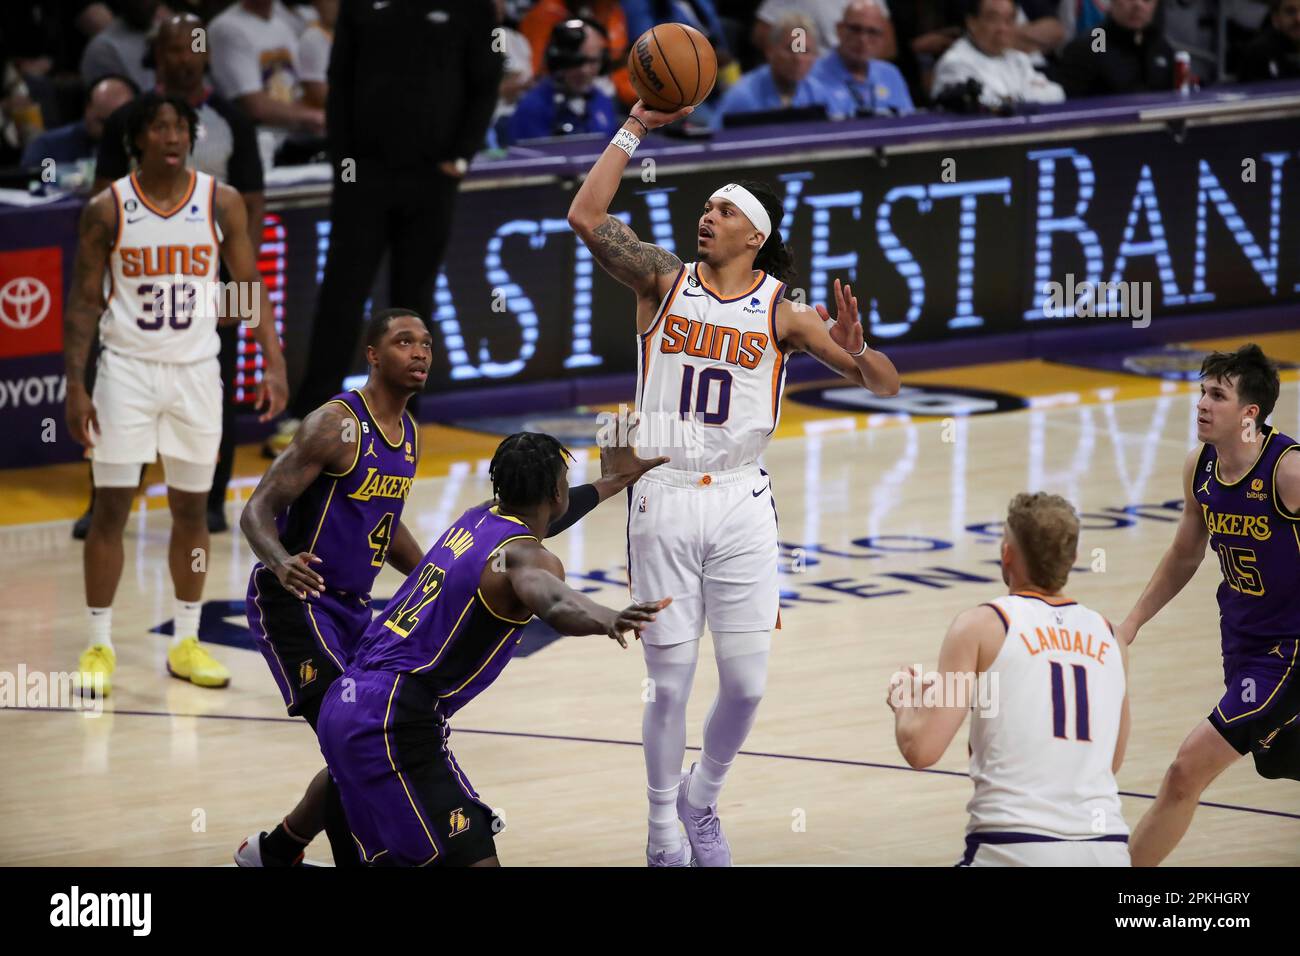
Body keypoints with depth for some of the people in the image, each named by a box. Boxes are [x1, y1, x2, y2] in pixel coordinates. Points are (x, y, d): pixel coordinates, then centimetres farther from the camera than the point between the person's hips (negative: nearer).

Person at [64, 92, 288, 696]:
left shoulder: (221, 203, -2)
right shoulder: (107, 210, -6)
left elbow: (250, 288, 3)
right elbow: (84, 302, -2)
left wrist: (272, 364, -6)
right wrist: (75, 385, -9)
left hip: (195, 372, 2)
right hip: (127, 369, -2)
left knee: (191, 509, 8)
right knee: (111, 508, -2)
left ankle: (186, 643, 18)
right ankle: (99, 645, 5)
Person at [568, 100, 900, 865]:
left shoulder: (782, 311, -1)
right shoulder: (665, 281, 2)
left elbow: (887, 384, -4)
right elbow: (586, 215, -10)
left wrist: (855, 352, -26)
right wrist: (637, 127, -11)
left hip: (740, 501, 0)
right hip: (664, 497, 0)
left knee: (747, 682, 1)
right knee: (671, 681, 1)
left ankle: (702, 801, 28)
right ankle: (665, 830, 18)